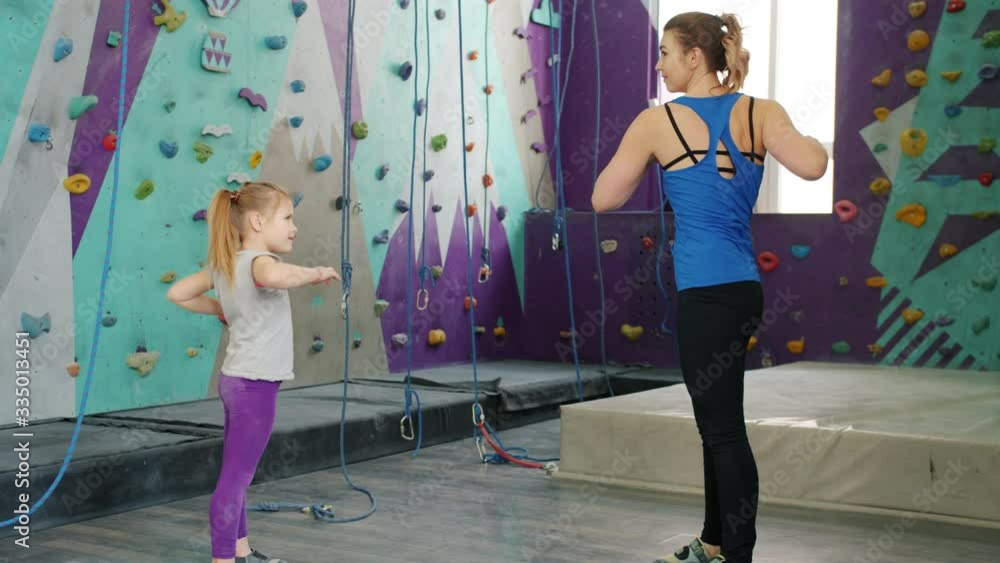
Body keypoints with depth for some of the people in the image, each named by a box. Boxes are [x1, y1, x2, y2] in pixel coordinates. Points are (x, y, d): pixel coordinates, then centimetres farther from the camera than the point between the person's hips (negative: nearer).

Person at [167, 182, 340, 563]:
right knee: (236, 476, -6)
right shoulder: (258, 259, -17)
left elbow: (177, 294, 16)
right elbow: (273, 276, -42)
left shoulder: (224, 264, 9)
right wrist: (316, 273, -27)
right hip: (255, 384, -10)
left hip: (236, 380, 10)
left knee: (236, 474, 17)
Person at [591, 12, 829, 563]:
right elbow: (811, 167, -14)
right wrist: (815, 144, 8)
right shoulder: (759, 112, 3)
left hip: (705, 292, -6)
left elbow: (603, 199, 3)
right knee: (717, 422, 18)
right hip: (743, 286, 6)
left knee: (724, 428, -2)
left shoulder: (657, 122, -5)